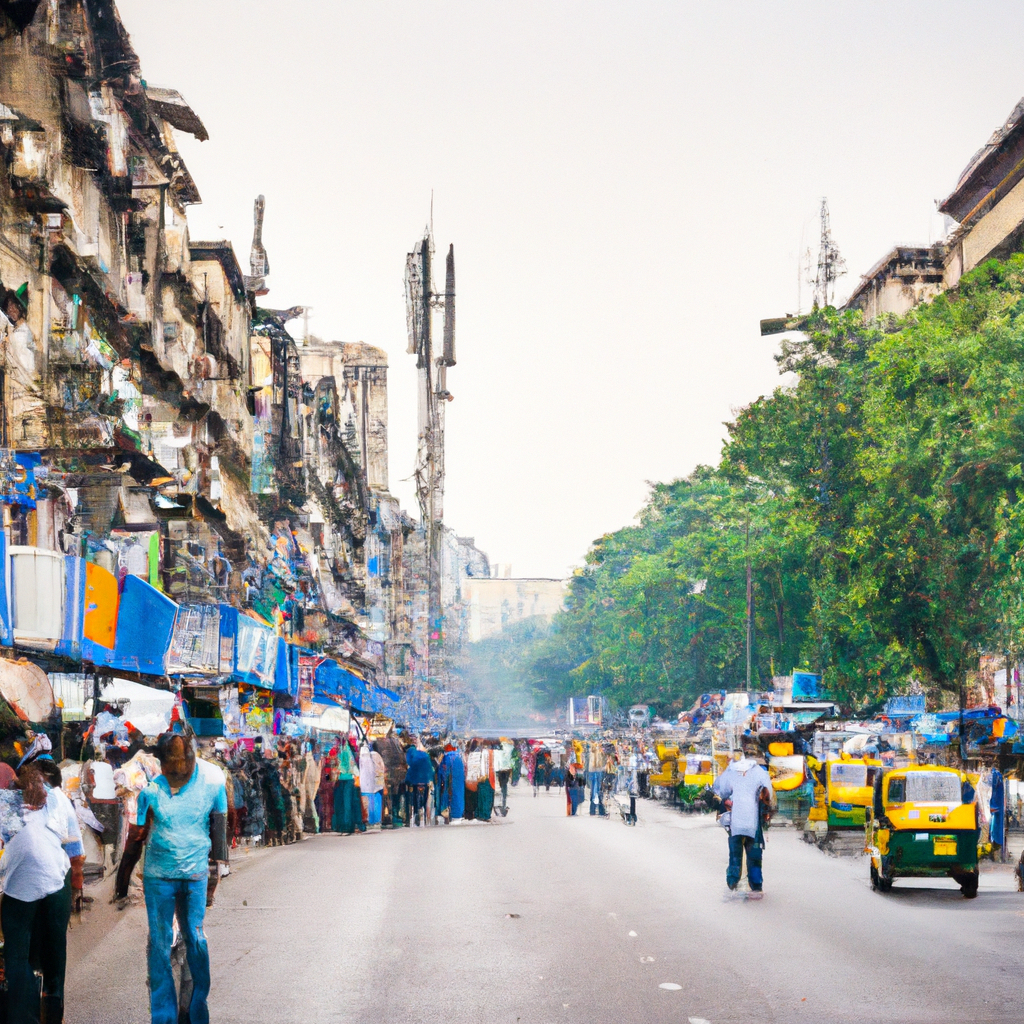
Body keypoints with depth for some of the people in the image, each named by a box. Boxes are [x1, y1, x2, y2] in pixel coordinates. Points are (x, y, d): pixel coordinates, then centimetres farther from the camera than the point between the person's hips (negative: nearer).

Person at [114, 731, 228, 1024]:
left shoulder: (212, 784, -4)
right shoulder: (151, 790, -3)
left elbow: (219, 829, 6)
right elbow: (135, 838, 5)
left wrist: (216, 869, 5)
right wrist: (122, 882, 9)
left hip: (196, 875, 0)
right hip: (158, 876, 0)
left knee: (196, 940, 3)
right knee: (159, 944, 1)